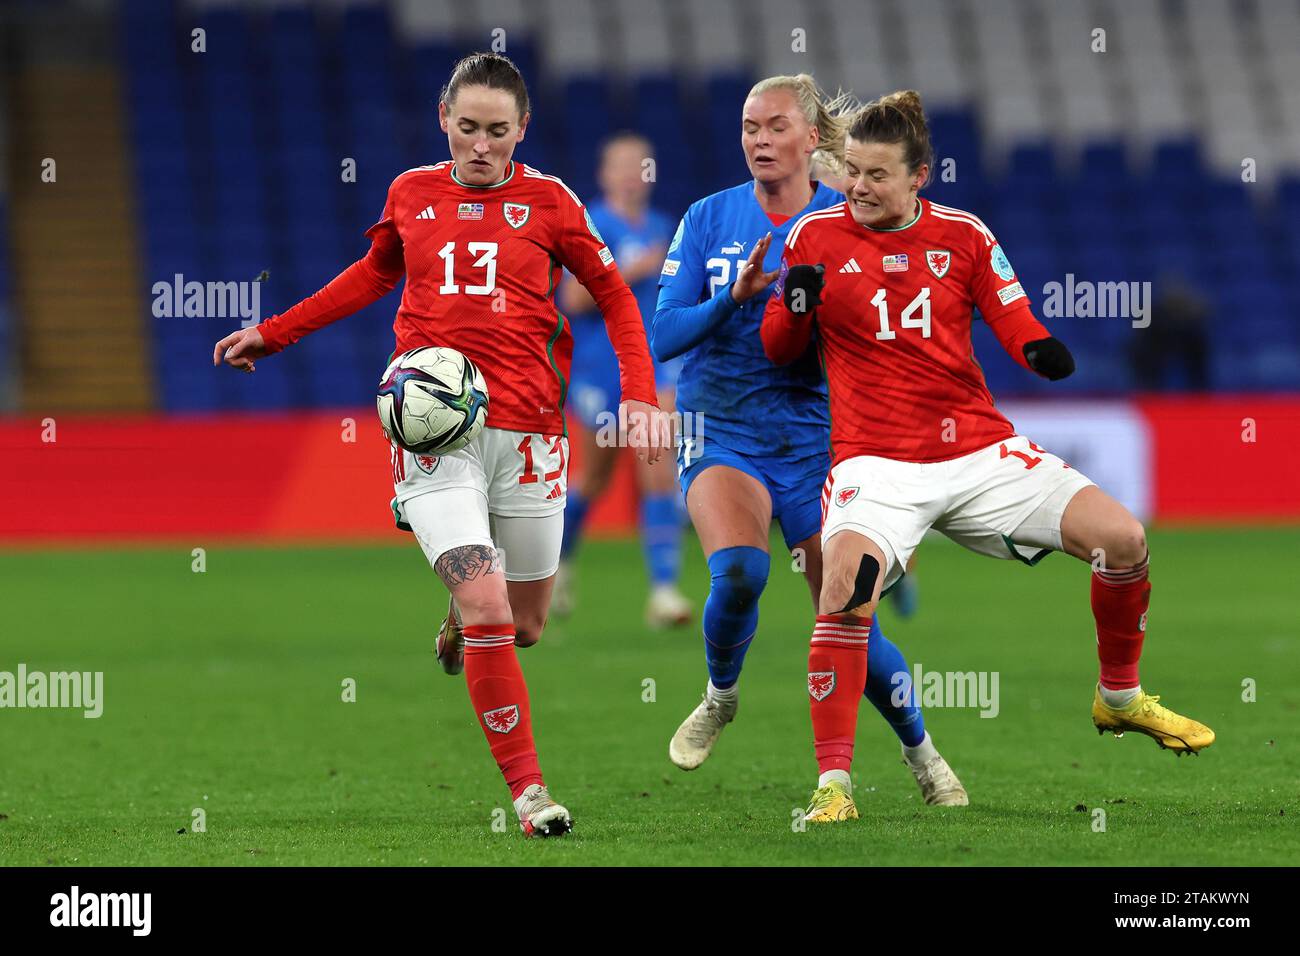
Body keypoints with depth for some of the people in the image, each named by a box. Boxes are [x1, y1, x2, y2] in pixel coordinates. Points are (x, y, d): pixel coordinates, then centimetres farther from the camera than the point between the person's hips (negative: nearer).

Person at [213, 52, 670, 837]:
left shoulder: (548, 201, 3)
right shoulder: (411, 194, 7)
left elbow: (614, 295, 11)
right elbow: (375, 274, 26)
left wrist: (641, 395, -1)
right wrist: (276, 333, 26)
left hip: (526, 432, 1)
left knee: (524, 625, 9)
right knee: (487, 609, -16)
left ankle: (464, 623, 46)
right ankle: (528, 789, -8)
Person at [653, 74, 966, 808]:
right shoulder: (711, 218, 0)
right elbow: (664, 335, -5)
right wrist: (735, 296, -20)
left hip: (813, 436, 0)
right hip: (722, 434, 0)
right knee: (739, 572, -28)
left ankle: (922, 751, 23)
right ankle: (721, 695, 3)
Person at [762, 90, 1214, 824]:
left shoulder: (964, 235, 5)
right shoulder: (815, 237, 1)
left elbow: (1018, 325, 6)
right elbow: (779, 349, 7)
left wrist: (1043, 351, -17)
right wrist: (795, 302, -15)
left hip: (980, 451, 3)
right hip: (879, 464, -3)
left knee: (1123, 538, -9)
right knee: (846, 583, -32)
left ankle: (1120, 697, 18)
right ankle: (833, 783, -23)